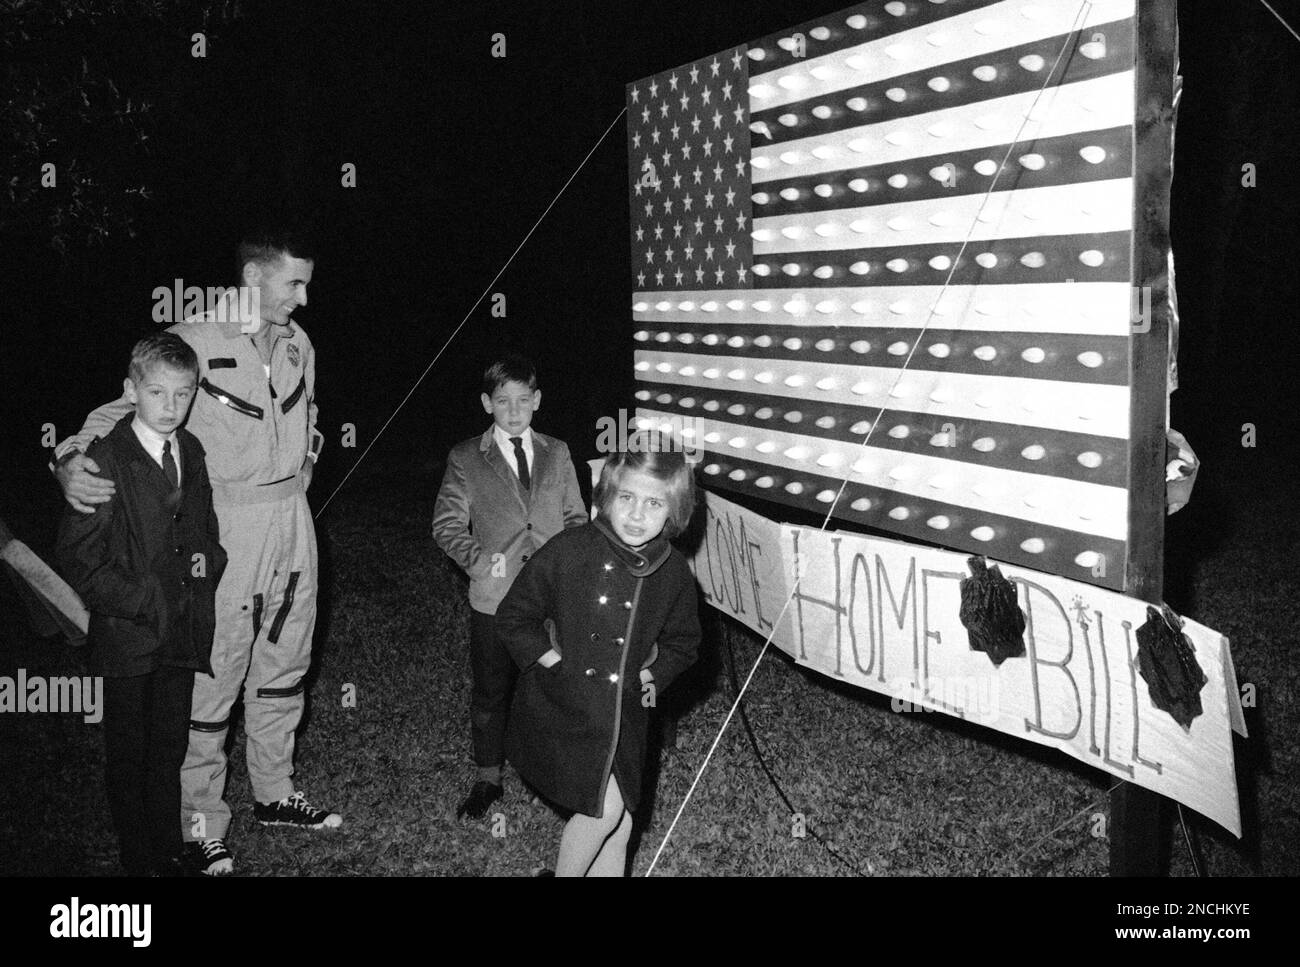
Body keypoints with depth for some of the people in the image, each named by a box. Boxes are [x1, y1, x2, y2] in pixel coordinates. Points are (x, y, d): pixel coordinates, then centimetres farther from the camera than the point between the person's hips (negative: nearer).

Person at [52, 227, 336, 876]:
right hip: (227, 524, -7)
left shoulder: (297, 343, 8)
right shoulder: (194, 341, -12)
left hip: (292, 515, 7)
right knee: (214, 676, -2)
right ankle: (201, 822, 14)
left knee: (283, 665, 16)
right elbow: (124, 408, -12)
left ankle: (273, 794, 31)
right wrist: (73, 460, -28)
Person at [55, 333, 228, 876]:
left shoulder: (191, 453, 7)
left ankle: (169, 856, 28)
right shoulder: (105, 459, -13)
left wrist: (209, 557, 1)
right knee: (129, 758, 8)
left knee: (170, 751, 15)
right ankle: (139, 863, 22)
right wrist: (139, 601, -18)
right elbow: (77, 556, -13)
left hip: (182, 632, 5)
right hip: (128, 637, -5)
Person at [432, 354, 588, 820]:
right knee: (490, 690, 8)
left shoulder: (557, 453, 9)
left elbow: (576, 517, 13)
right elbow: (447, 526, -1)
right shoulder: (465, 459, 1)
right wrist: (482, 562, -15)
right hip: (495, 595, -1)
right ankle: (488, 777, 24)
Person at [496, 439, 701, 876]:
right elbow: (513, 617, -5)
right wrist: (556, 665, -11)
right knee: (606, 808, -14)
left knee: (619, 826, 9)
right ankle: (565, 873, 12)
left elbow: (683, 641, 16)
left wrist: (652, 675, 1)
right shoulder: (568, 552, -15)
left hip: (624, 711, 4)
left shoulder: (674, 572, -2)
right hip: (563, 705, -4)